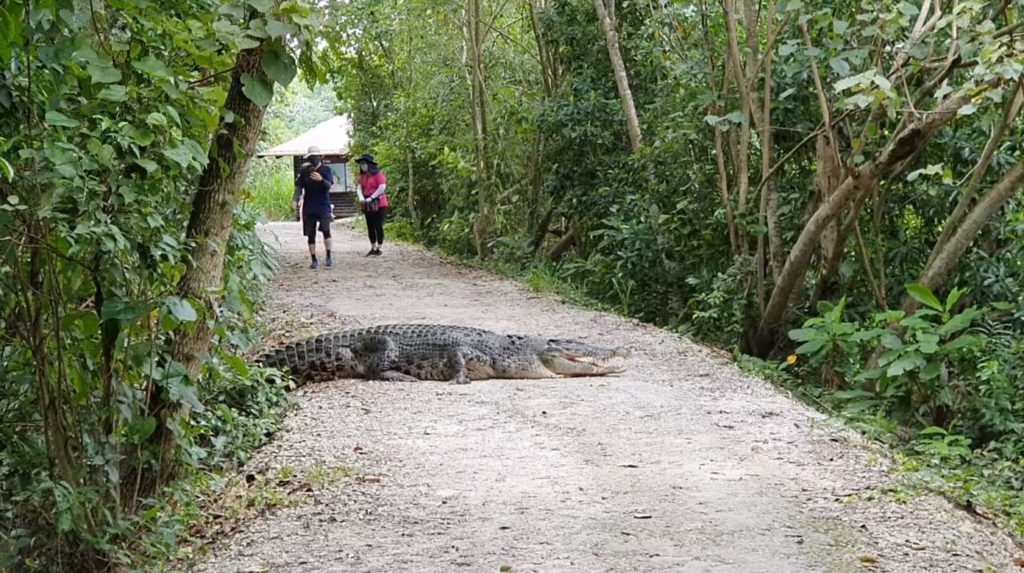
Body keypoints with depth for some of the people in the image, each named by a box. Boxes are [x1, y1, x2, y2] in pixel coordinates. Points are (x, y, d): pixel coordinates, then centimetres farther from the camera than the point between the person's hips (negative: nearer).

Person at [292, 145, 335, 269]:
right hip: (308, 208, 2)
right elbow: (299, 187, 2)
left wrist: (321, 180, -31)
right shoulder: (304, 171, 4)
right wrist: (295, 200, -14)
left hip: (323, 206, -2)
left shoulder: (326, 169, -1)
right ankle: (314, 260, 12)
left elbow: (329, 186, -11)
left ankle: (329, 257, -4)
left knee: (326, 230, -17)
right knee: (310, 234, 3)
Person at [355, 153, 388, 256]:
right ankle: (373, 248, 18)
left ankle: (378, 249, -1)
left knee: (378, 227, -5)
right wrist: (361, 197, -15)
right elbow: (359, 187, 5)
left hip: (378, 204, -7)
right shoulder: (362, 175, 11)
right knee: (370, 227, 11)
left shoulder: (378, 174, -10)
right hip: (367, 205, 7)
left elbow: (382, 187, -19)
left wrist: (371, 198, -20)